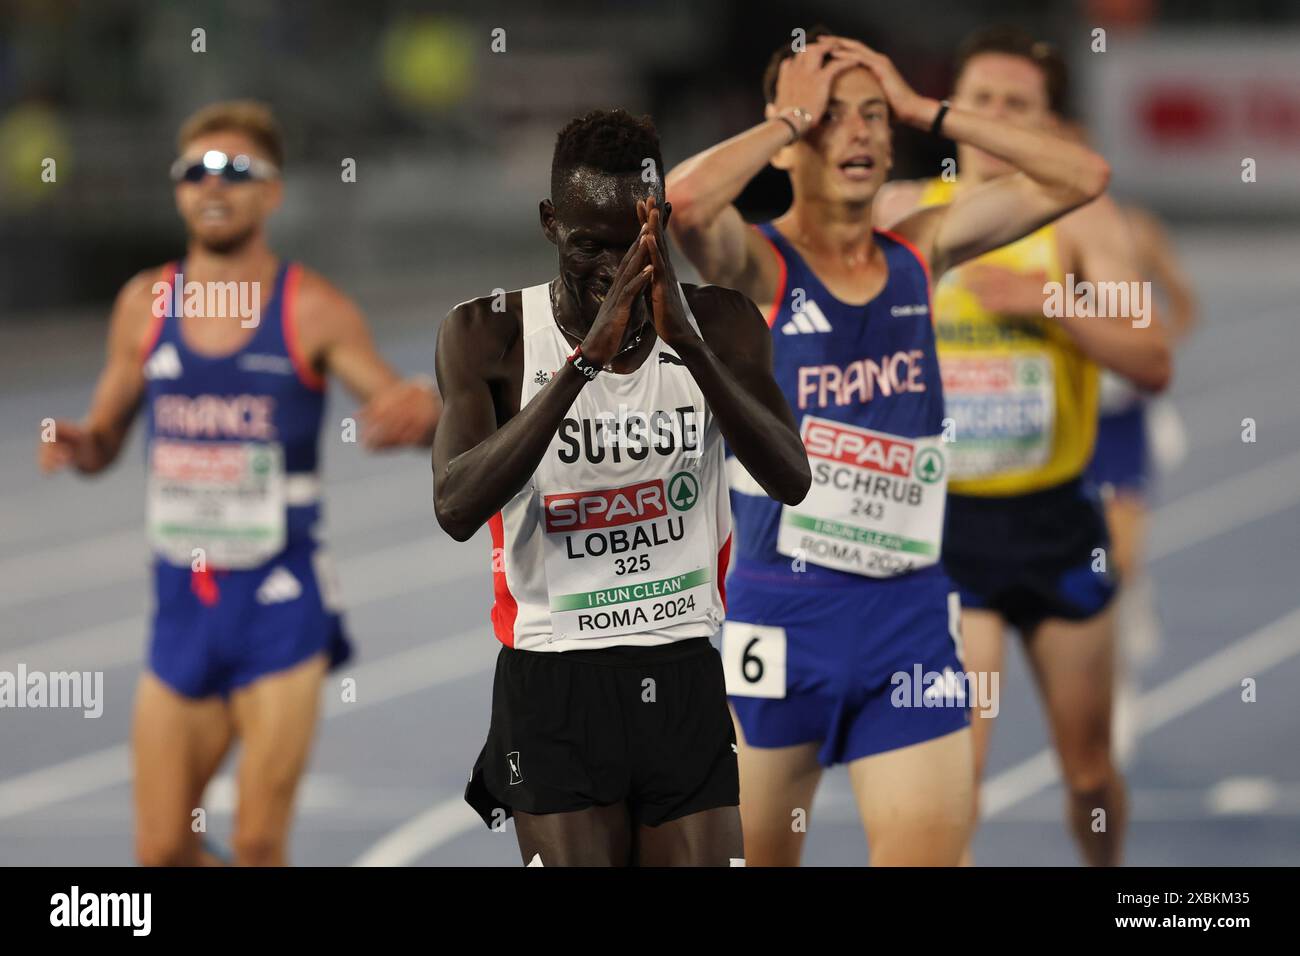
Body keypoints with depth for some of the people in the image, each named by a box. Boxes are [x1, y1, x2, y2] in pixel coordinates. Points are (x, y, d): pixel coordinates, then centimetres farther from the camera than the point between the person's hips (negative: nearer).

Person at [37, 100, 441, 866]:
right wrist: (78, 446, -8)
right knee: (161, 852, 2)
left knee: (259, 847, -8)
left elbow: (396, 405, -9)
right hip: (182, 603, 4)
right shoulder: (144, 305, 5)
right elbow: (107, 434, 15)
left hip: (280, 605, -4)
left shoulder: (313, 311, -6)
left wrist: (422, 411, -33)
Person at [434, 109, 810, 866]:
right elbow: (456, 508, -21)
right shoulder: (490, 335, -5)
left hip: (686, 683, 2)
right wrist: (584, 360, -28)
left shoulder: (722, 325, 1)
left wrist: (690, 344, -27)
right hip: (554, 688, -2)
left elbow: (791, 481, -13)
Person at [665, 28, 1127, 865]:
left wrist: (926, 110, 1)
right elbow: (682, 200, -29)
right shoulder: (759, 267, -6)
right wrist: (791, 117, -14)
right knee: (761, 857, 8)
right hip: (783, 608, -3)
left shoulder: (921, 253, 8)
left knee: (931, 850, -6)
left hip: (911, 609, 3)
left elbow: (1083, 178, 6)